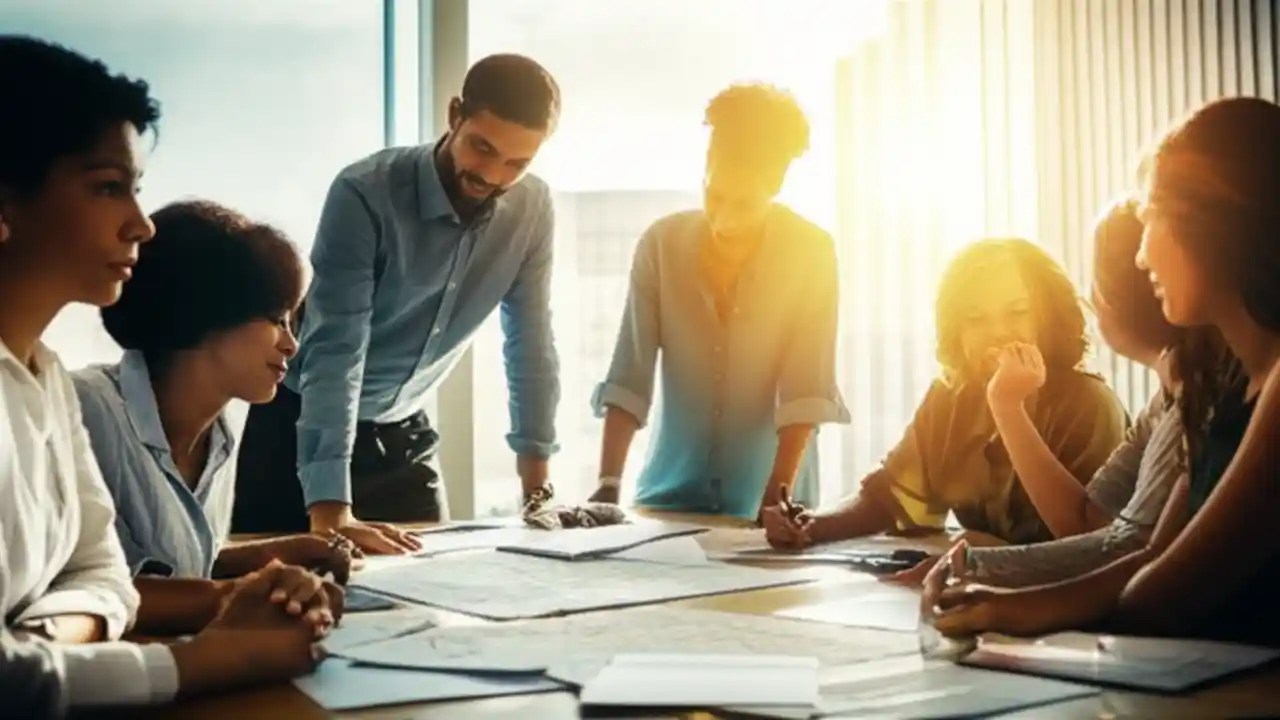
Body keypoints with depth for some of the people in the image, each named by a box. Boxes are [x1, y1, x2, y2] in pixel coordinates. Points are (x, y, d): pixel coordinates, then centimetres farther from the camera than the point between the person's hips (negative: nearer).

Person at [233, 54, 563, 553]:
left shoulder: (532, 208, -11)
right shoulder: (365, 193, -26)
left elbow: (531, 343, -3)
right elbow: (335, 349, -32)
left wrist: (537, 488, -4)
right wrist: (330, 512, -40)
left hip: (403, 435, 4)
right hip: (301, 428, -4)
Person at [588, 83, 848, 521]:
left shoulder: (811, 253, -10)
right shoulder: (661, 244, -7)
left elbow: (807, 387, -16)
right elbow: (629, 376, -11)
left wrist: (778, 495, -26)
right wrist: (608, 486, -20)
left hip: (766, 493, -1)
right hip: (672, 489, 2)